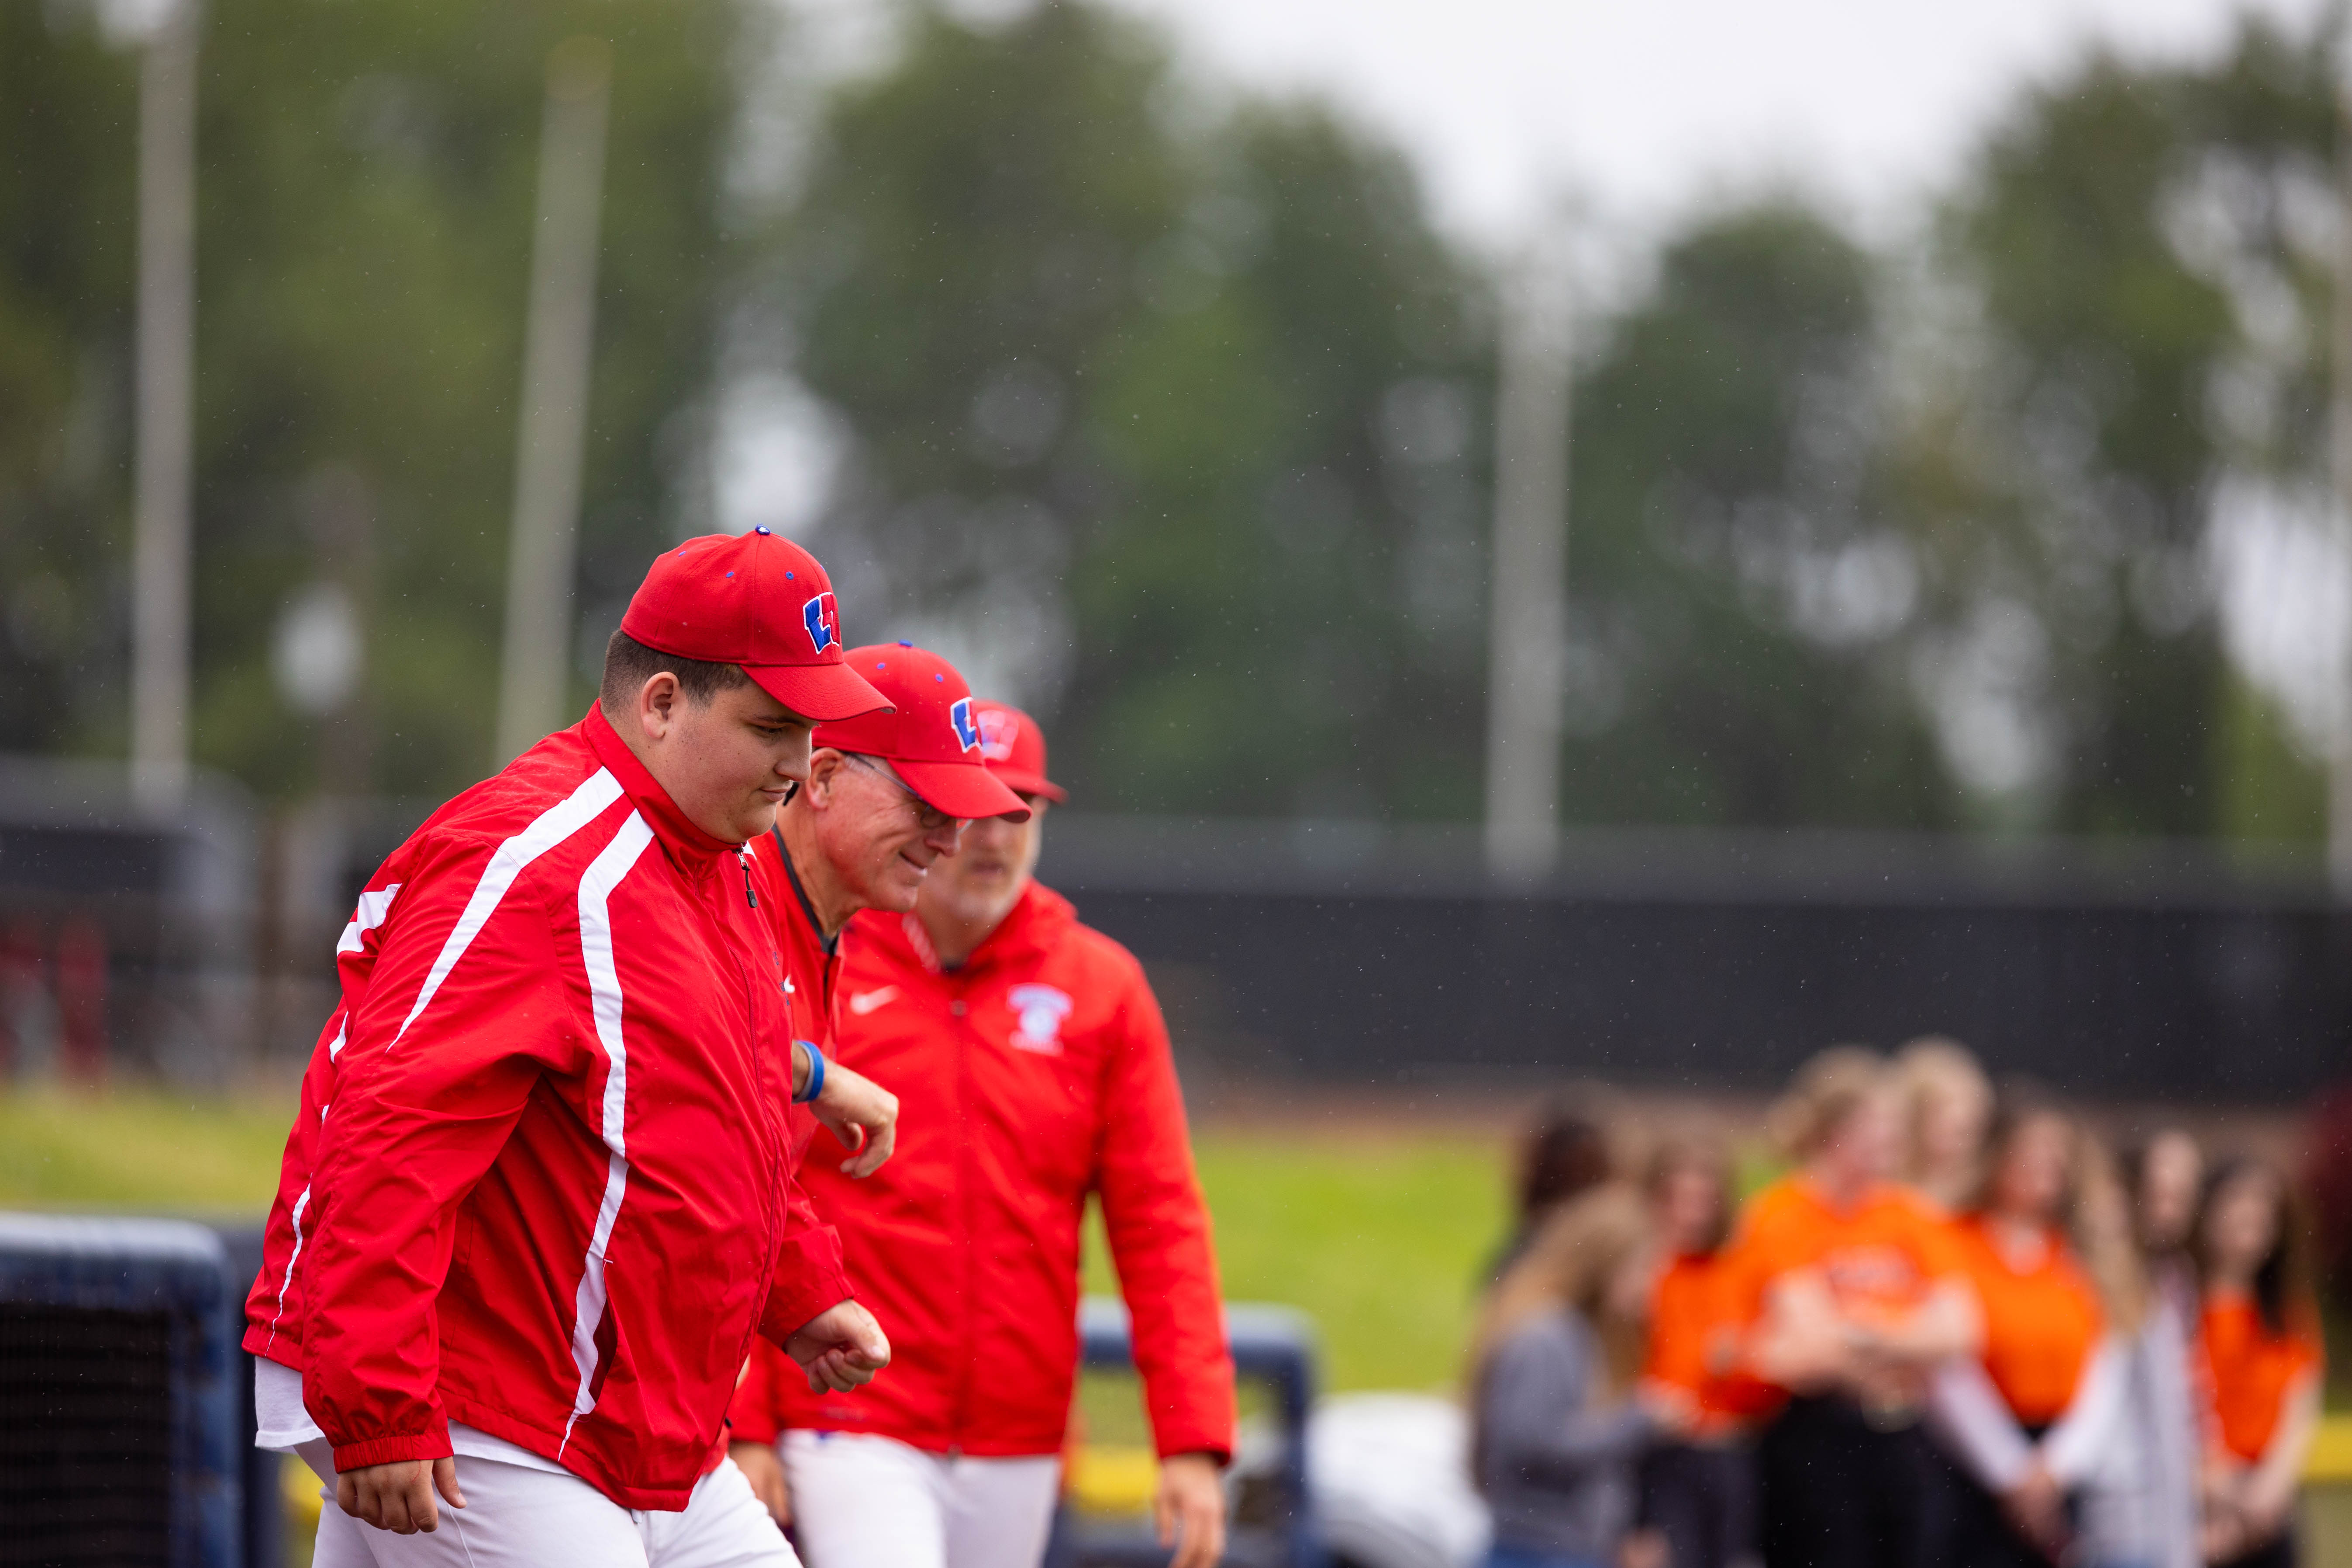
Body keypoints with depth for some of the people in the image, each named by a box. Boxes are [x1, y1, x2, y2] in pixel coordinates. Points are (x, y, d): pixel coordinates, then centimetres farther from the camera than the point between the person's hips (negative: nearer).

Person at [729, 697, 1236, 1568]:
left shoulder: (1102, 987, 6)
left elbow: (1160, 1223, 3)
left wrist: (1195, 1443, -6)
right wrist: (743, 1428, -9)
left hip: (1018, 1450, 4)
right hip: (854, 1429, -4)